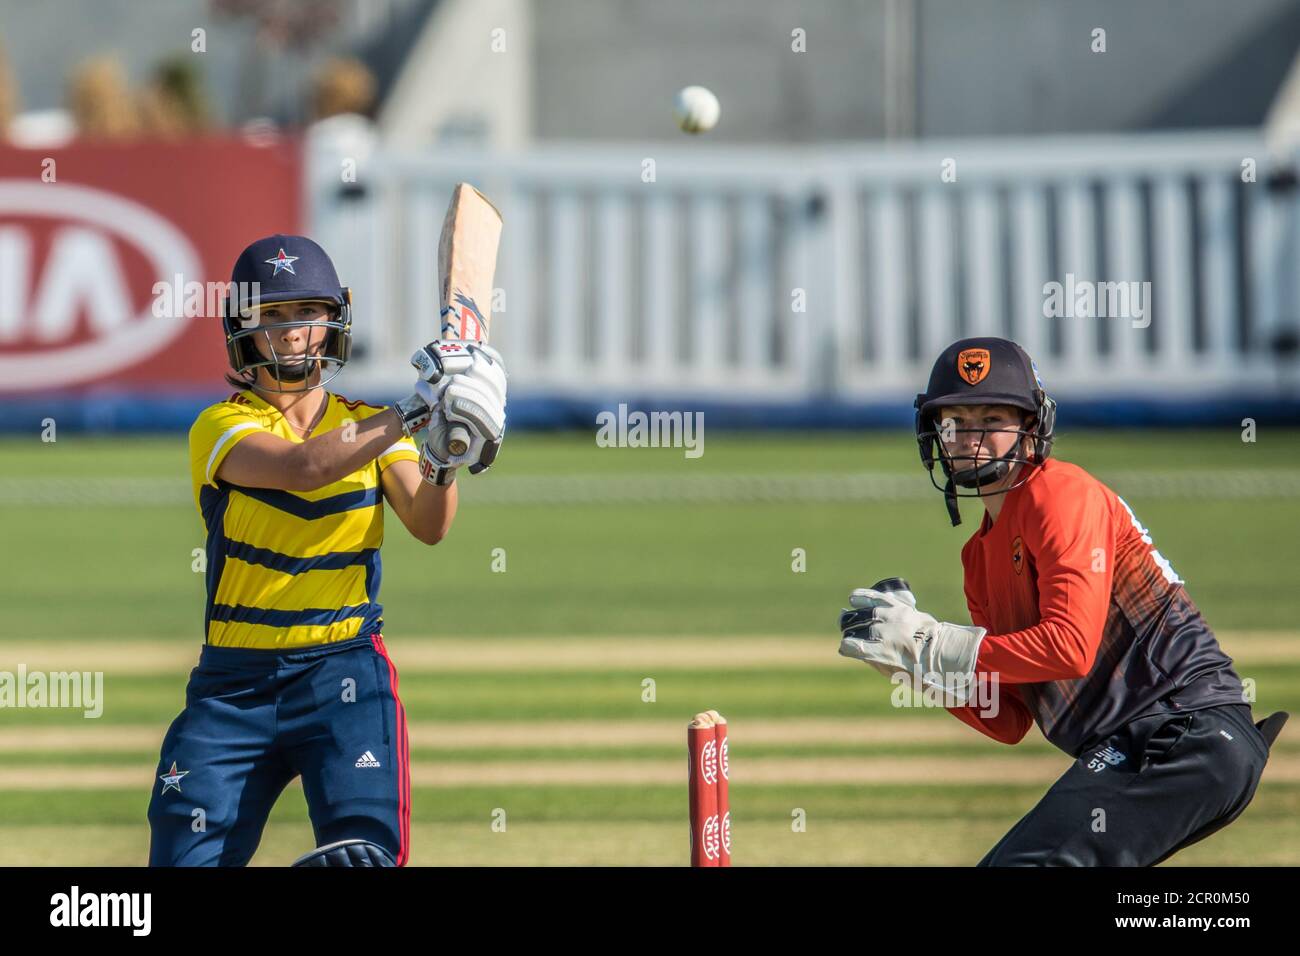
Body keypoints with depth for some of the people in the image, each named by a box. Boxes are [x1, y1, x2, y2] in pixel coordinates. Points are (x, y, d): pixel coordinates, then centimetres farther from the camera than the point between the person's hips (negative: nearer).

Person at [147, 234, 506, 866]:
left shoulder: (371, 425, 10)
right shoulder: (222, 427, -1)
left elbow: (427, 526, -7)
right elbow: (304, 468, -22)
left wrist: (443, 464, -28)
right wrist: (413, 414, -30)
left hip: (343, 669, 1)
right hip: (234, 681, -1)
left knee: (364, 847, -24)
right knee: (187, 860, -7)